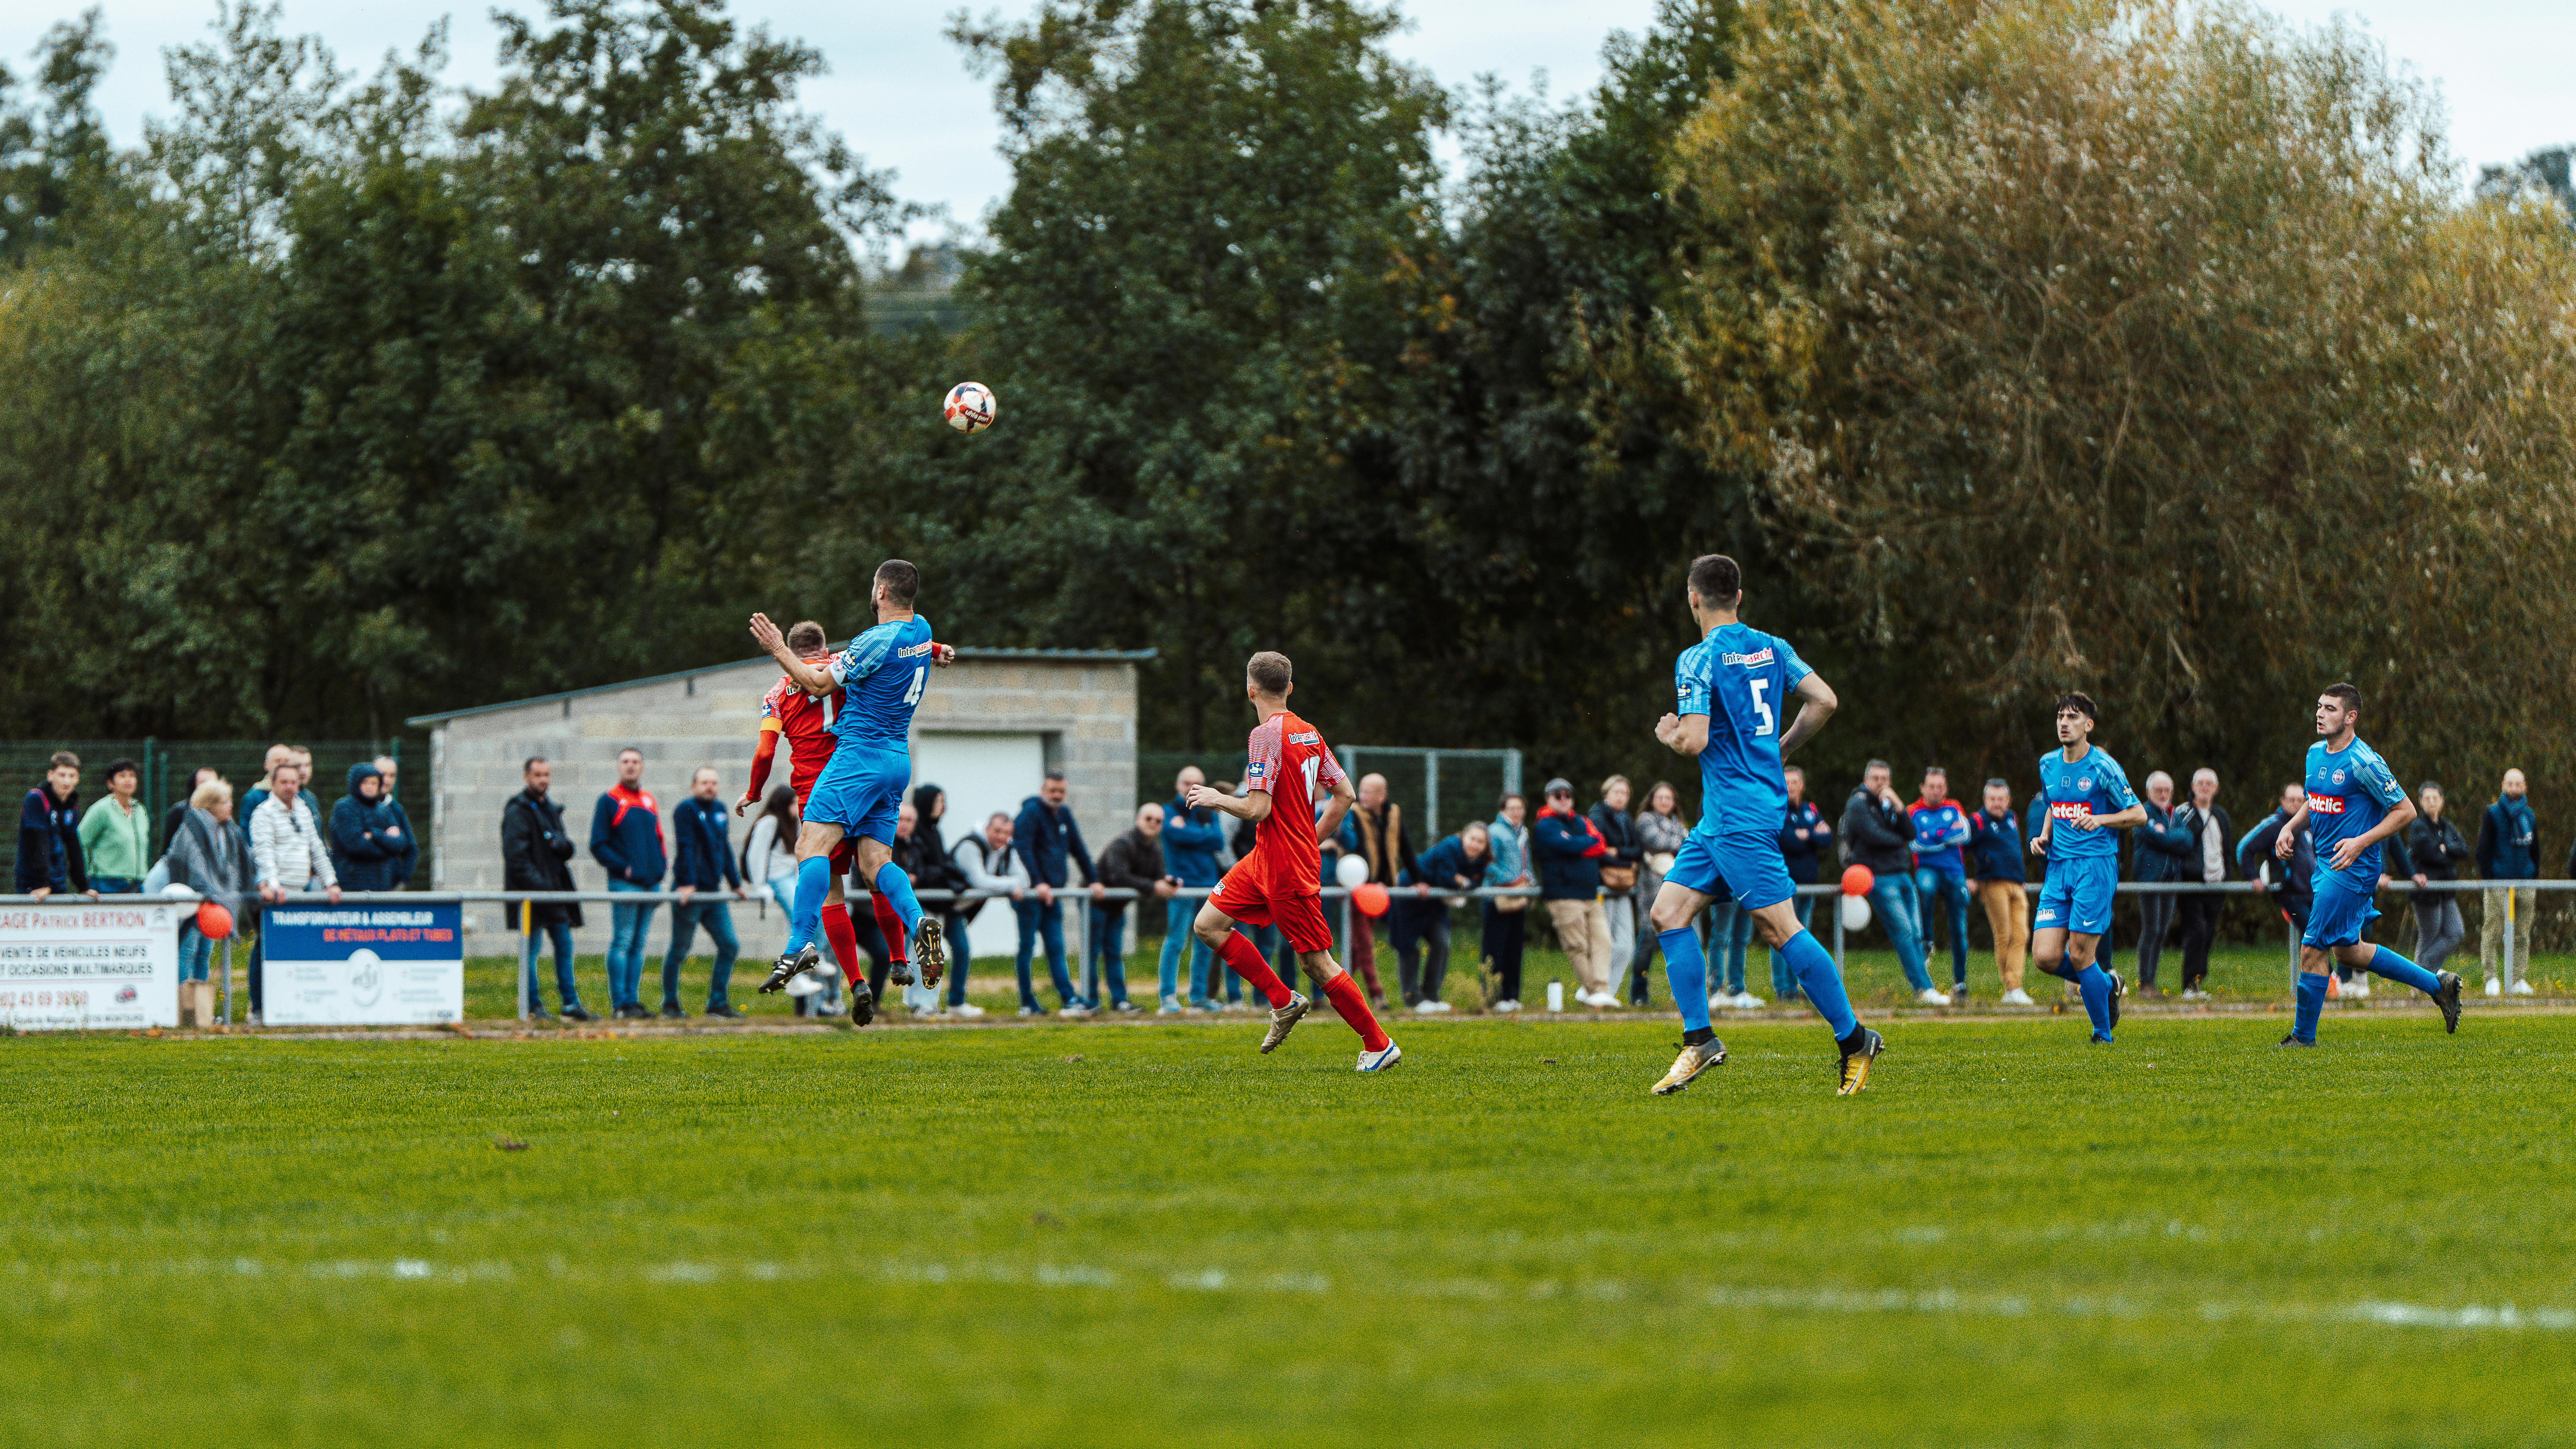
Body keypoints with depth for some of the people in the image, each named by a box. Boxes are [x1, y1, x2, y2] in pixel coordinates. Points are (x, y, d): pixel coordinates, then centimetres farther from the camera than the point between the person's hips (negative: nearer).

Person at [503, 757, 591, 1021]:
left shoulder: (551, 809, 18)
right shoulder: (518, 811, -8)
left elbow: (567, 849, 19)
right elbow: (516, 855, -15)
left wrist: (562, 844, -5)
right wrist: (537, 884, -21)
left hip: (555, 889, 8)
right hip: (530, 890, -8)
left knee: (564, 946, 10)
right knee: (531, 948, -4)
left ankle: (570, 1004, 15)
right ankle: (534, 1007, 1)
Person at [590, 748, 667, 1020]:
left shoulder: (650, 801, 16)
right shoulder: (609, 801, -2)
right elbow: (598, 847, -5)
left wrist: (663, 862, 6)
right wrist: (624, 867, -14)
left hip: (651, 883, 6)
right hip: (625, 884, -6)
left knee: (638, 946, 9)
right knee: (622, 943, -7)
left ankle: (633, 1000, 12)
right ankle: (620, 1004, -6)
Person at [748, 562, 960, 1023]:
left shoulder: (878, 641, -14)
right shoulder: (921, 631, 10)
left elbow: (819, 684, -6)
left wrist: (778, 649, 1)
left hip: (860, 755, -9)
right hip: (899, 759, 9)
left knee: (812, 844, -14)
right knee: (875, 860, 8)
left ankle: (800, 945, -25)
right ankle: (917, 925, -16)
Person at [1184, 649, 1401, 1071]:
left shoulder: (1266, 736, -19)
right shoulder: (1308, 732, 7)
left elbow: (1257, 809, -24)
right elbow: (1345, 795, 11)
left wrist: (1215, 798, -6)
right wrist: (1312, 841, 19)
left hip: (1287, 870, -9)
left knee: (1317, 964, -3)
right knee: (1209, 924, 10)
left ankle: (1379, 1045, 5)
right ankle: (1283, 1002, 12)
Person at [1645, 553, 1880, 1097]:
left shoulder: (1698, 660, -13)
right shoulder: (1771, 648, 10)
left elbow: (1694, 741, -20)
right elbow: (1823, 700, 7)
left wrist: (1668, 733, 3)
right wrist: (1780, 747, 19)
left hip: (1739, 814, -9)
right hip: (1721, 815, 9)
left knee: (1780, 928, -8)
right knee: (1668, 912, 9)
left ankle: (1854, 1040, -5)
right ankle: (1699, 1039, 6)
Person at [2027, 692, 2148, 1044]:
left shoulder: (2103, 768, -7)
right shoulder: (2048, 765, 11)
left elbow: (2139, 814, -3)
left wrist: (2101, 819, -18)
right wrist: (2044, 836, 9)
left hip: (2096, 866, -6)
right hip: (2058, 867, 6)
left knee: (2080, 955, -9)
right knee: (2045, 956, -6)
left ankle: (2103, 1034, 8)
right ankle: (2106, 983, 21)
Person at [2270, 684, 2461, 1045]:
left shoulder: (2364, 763, -18)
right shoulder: (2316, 753, 8)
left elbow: (2406, 811, -14)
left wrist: (2361, 842, -22)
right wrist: (2289, 828, 7)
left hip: (2352, 869, -9)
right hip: (2326, 864, 9)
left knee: (2312, 951, -7)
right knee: (2347, 951, 17)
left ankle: (2303, 1036, 6)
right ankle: (2438, 985, 28)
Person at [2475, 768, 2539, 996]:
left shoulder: (2529, 816, 13)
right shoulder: (2493, 814, 0)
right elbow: (2483, 849, -2)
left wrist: (2536, 883, 14)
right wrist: (2487, 880, -9)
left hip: (2525, 883, 4)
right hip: (2499, 883, -4)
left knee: (2522, 934, 4)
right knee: (2493, 932, -7)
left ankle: (2518, 980, 9)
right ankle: (2492, 978, 0)